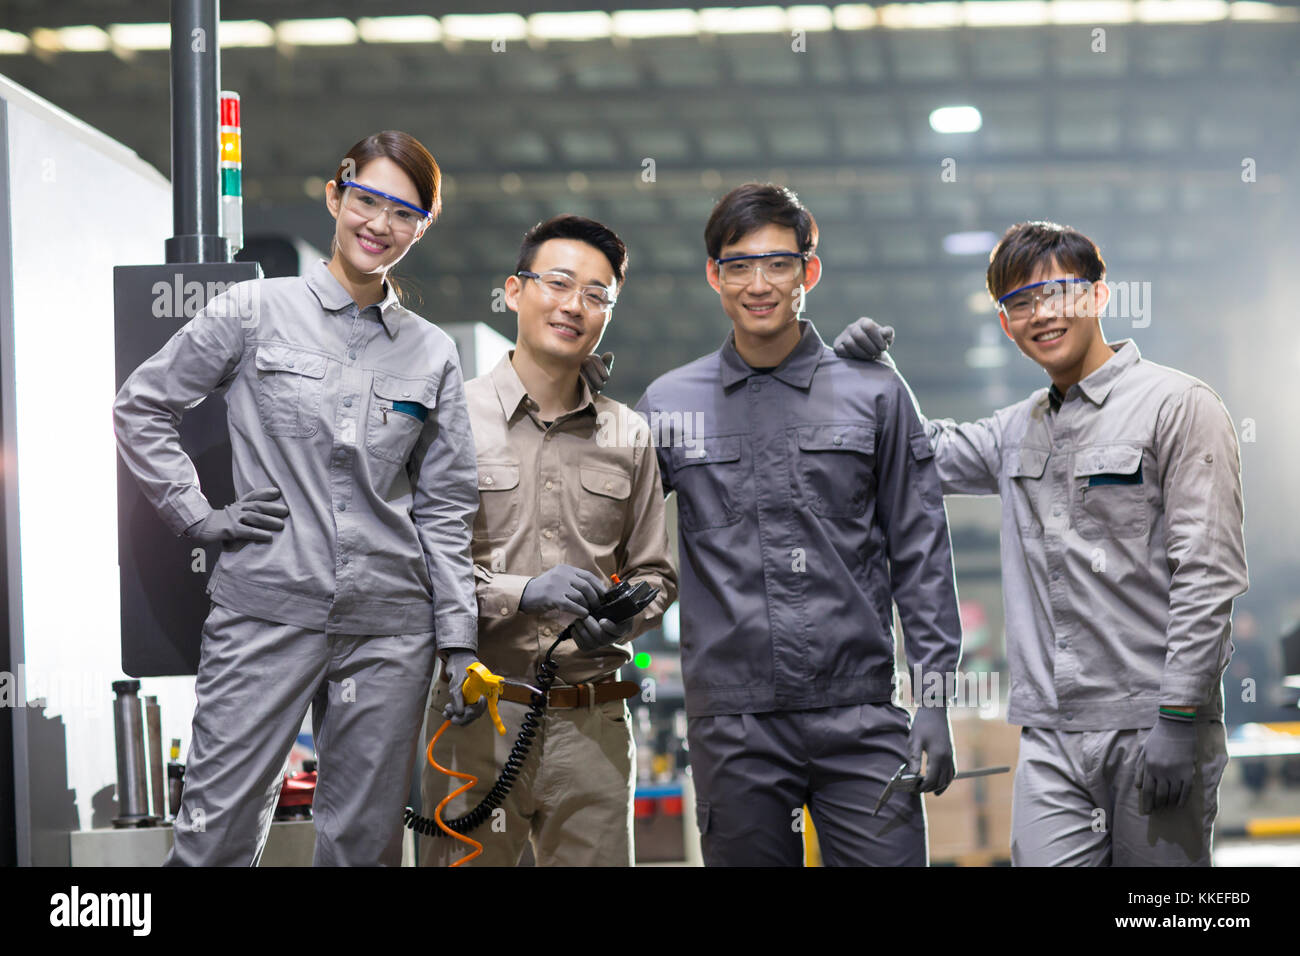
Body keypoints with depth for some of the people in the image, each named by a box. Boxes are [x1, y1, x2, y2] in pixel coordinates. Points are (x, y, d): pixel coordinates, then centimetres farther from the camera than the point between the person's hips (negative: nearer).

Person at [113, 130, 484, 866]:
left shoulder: (433, 353, 11)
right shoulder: (254, 311, 3)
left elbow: (444, 507, 12)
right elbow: (142, 407, 9)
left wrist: (460, 639, 6)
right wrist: (197, 514, 0)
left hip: (389, 630, 3)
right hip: (267, 612, -2)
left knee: (365, 843, 6)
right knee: (217, 831, -5)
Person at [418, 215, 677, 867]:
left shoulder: (627, 437, 13)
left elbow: (654, 574, 19)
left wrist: (623, 619, -3)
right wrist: (520, 593, -16)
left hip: (593, 722, 3)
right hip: (479, 715, -3)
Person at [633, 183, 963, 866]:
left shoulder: (876, 395, 6)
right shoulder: (668, 403, 8)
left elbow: (920, 555, 5)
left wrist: (935, 695, -1)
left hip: (860, 715, -1)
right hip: (732, 727, 1)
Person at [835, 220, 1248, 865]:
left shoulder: (1178, 406, -4)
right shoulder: (1018, 430, 16)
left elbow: (1208, 573, -10)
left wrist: (1178, 717, -16)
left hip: (1150, 731, -5)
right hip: (1051, 737, 5)